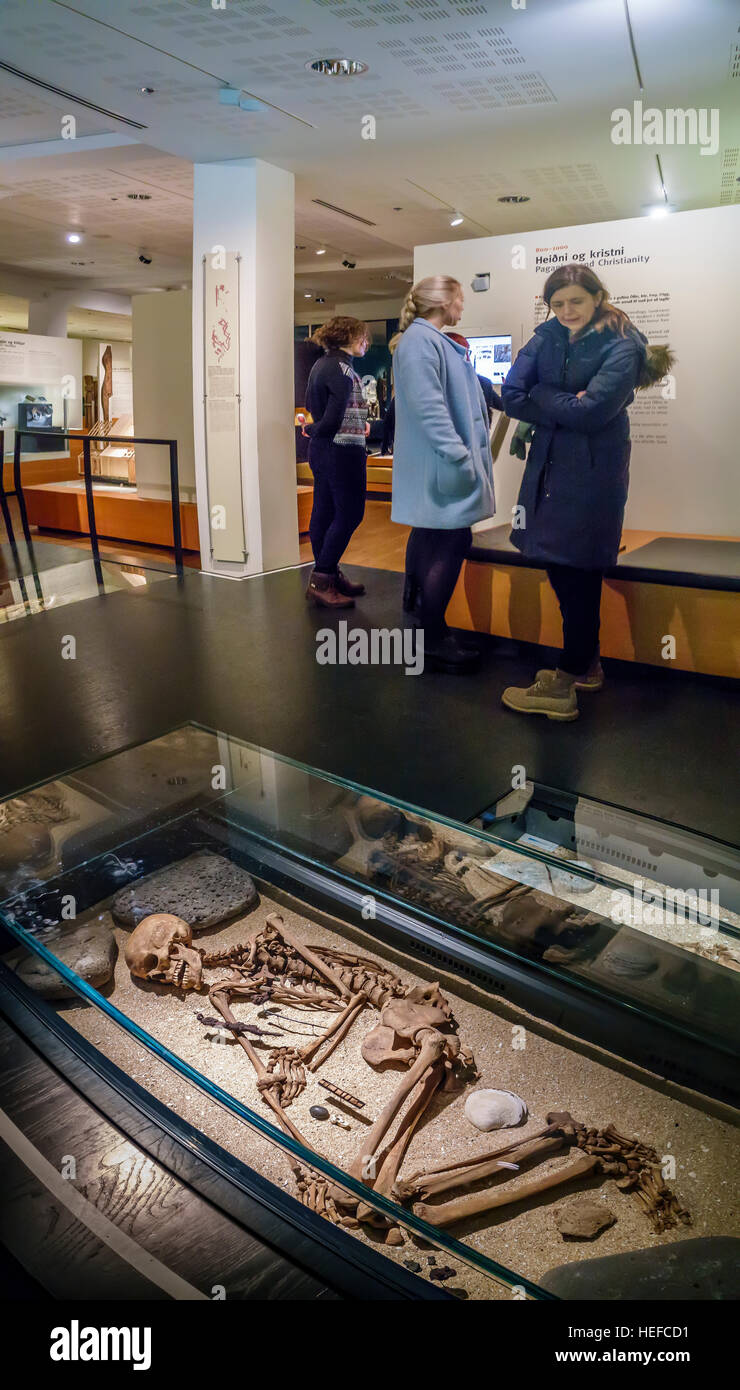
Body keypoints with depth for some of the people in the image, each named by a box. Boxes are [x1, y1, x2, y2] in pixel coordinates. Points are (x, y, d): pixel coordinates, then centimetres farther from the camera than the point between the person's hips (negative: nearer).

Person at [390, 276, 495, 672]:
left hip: (440, 461, 11)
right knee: (451, 541, -10)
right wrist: (458, 457, -27)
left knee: (430, 532, 22)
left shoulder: (434, 340, 18)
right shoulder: (420, 338, -15)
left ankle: (414, 599, 40)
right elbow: (428, 406, -25)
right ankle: (434, 639, -4)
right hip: (441, 461, -11)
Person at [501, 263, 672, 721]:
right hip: (549, 466, 7)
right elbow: (511, 395, -3)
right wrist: (564, 405, -15)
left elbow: (591, 412, -20)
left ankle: (566, 688, 5)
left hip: (592, 473, -6)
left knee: (576, 573, -4)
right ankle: (586, 665, 27)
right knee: (559, 566, 11)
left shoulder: (622, 346, -8)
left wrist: (538, 398, -9)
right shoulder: (547, 336, 8)